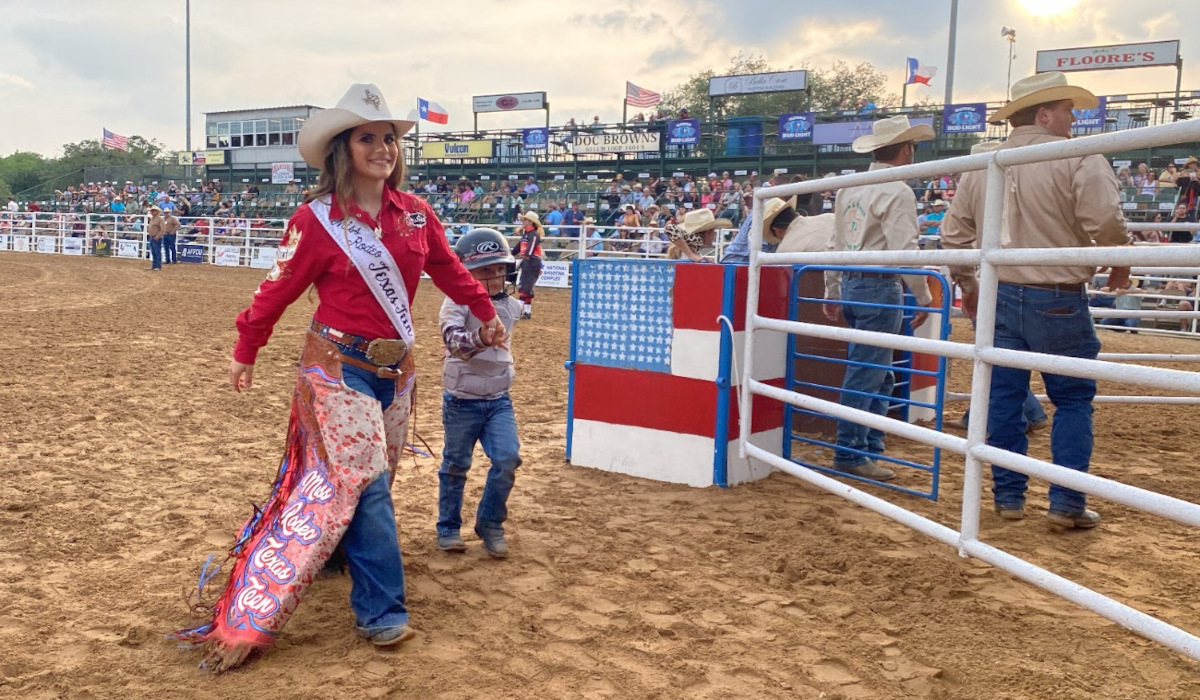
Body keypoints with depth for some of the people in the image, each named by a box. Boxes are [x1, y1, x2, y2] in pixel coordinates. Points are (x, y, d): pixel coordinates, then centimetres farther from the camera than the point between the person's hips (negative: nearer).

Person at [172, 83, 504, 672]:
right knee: (363, 479, -7)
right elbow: (278, 288, -2)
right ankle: (381, 611, 4)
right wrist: (245, 354, 6)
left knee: (371, 478, 13)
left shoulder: (415, 213, 3)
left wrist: (486, 314, 25)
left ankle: (336, 552, 37)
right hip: (339, 364, -5)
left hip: (394, 365, 5)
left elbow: (448, 269, 17)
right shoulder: (317, 219, -10)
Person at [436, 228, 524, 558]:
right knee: (455, 465, 9)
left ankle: (490, 524, 13)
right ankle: (448, 527, 27)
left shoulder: (511, 306, 2)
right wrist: (480, 338, -50)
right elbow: (454, 342, -34)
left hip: (499, 400, 4)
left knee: (508, 459, -8)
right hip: (462, 402, -4)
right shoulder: (457, 304, -15)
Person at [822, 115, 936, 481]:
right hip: (880, 287, -8)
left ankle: (872, 446, 23)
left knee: (879, 373, 17)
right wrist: (924, 297, -11)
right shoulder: (897, 192, -11)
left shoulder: (849, 189, 13)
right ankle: (850, 454, 5)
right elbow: (905, 250, -17)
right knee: (866, 374, -2)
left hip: (850, 285, 8)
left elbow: (836, 245, 16)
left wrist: (831, 293, 22)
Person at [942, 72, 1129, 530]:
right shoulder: (1077, 158, -9)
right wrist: (1120, 266, 0)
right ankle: (1067, 503, 9)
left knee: (1004, 398, 11)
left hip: (998, 298, 5)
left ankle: (1008, 497, 18)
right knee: (1073, 400, 8)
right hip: (1057, 300, -5)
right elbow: (1106, 221, -18)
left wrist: (967, 285, 21)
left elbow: (953, 232, 11)